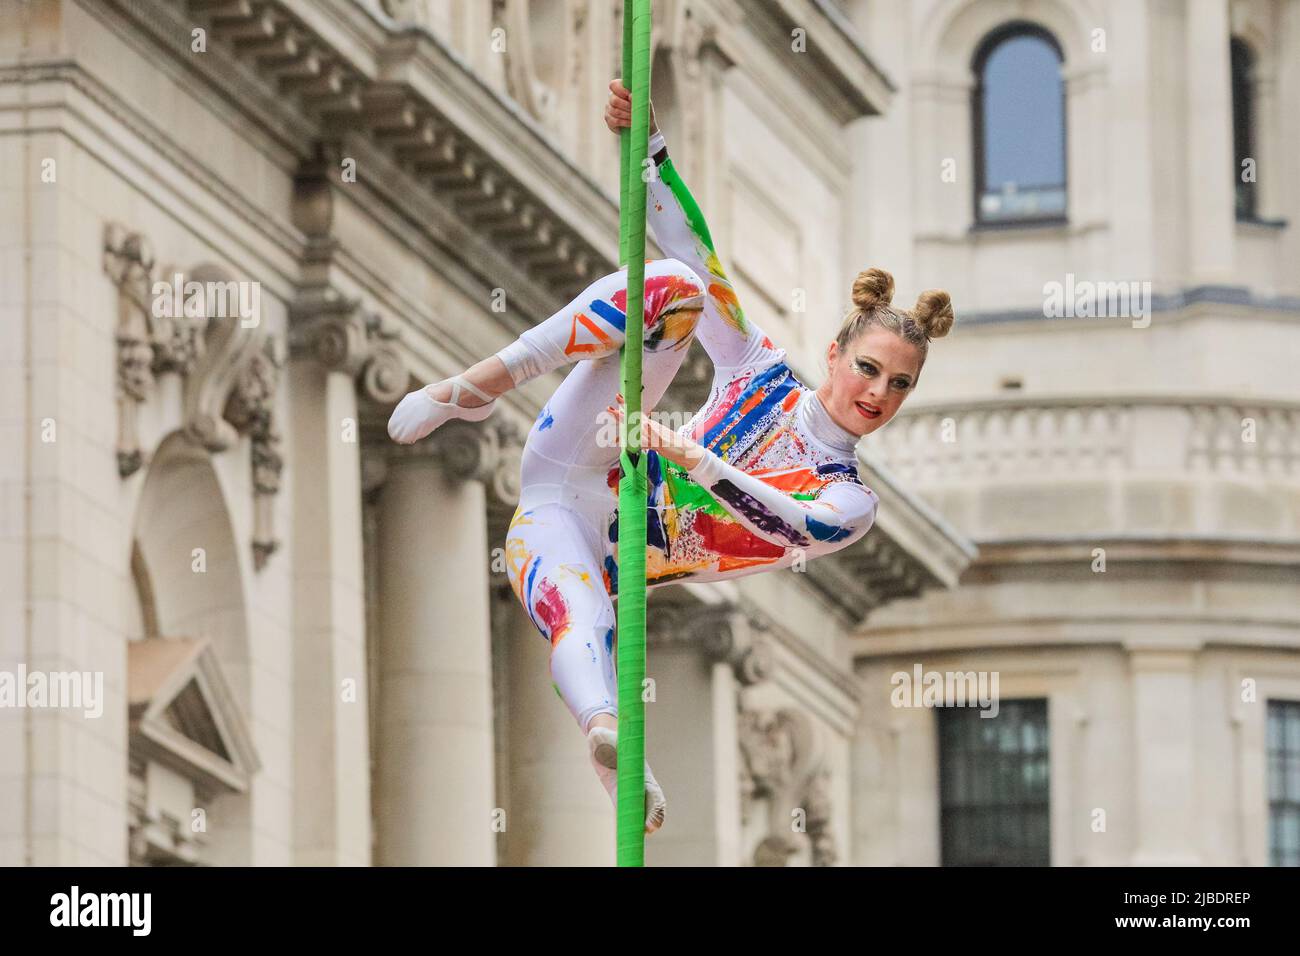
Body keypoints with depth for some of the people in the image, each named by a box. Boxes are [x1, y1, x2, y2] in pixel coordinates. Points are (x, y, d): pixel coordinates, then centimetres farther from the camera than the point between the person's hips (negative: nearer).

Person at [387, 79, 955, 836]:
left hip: (602, 559, -1)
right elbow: (693, 249, 7)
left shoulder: (850, 504, 3)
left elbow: (782, 524, -19)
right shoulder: (762, 371, 11)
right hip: (577, 460, 1)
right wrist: (647, 142, -7)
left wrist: (690, 456, -34)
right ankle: (480, 386, -35)